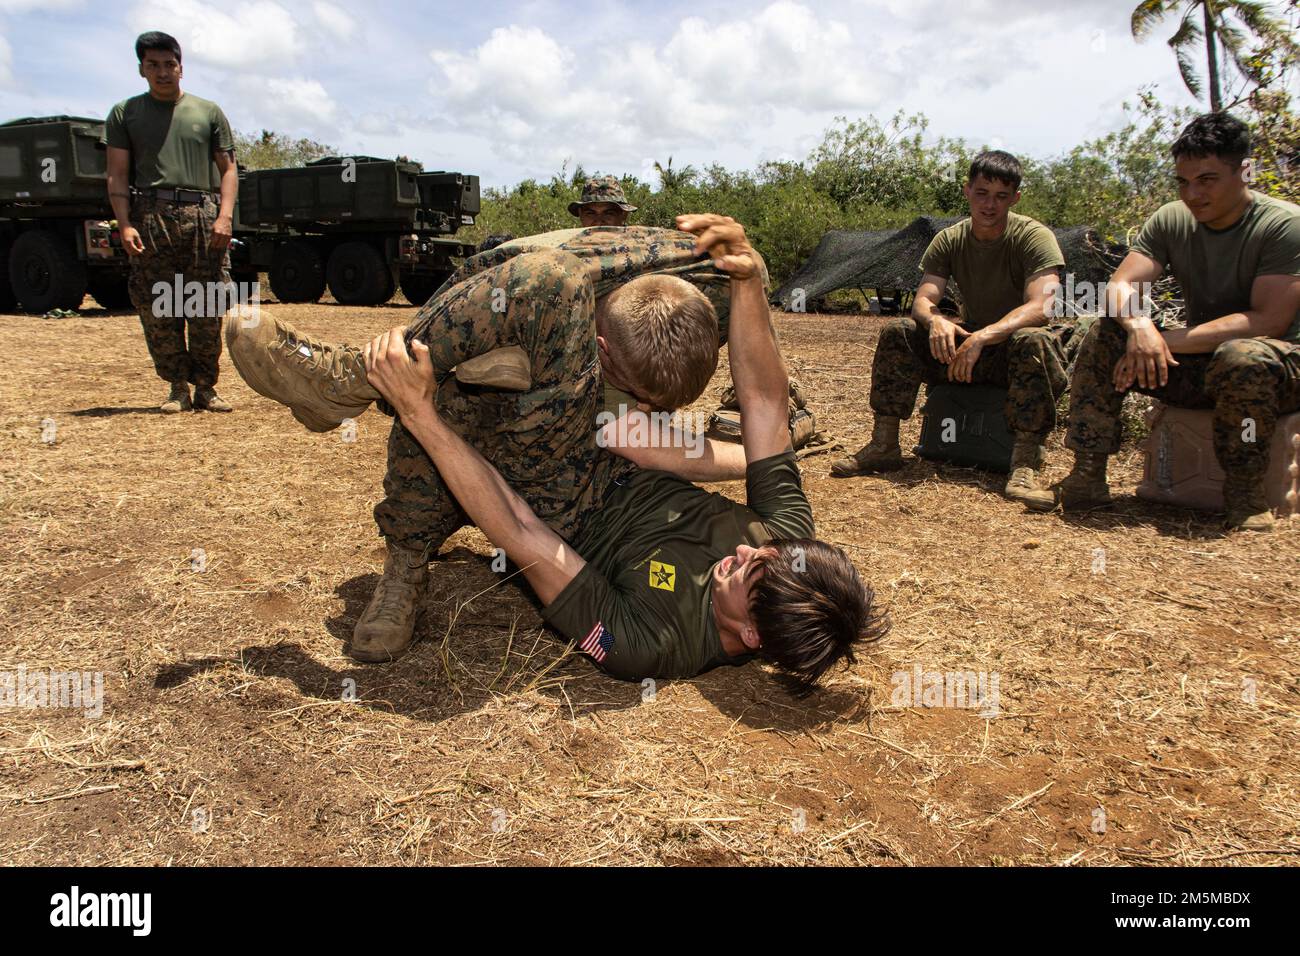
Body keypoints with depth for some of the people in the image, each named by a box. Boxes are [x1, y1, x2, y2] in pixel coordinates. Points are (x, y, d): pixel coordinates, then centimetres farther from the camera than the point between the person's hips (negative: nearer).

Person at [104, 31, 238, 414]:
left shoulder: (208, 112, 17)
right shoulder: (125, 113, 16)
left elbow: (228, 168, 12)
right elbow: (117, 175, 9)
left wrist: (225, 215, -4)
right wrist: (124, 224, -6)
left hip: (203, 215, 0)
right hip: (150, 215, 0)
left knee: (208, 310, -4)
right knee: (156, 310, -4)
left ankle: (205, 386, 4)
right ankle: (177, 387, 5)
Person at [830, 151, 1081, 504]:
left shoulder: (1035, 237, -14)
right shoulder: (949, 240, 0)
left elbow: (1040, 307, -28)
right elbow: (923, 300, -10)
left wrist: (984, 337, -42)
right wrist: (935, 320, -35)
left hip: (1018, 343, -4)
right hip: (969, 340, 4)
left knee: (1034, 341, -39)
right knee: (897, 333, -15)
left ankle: (1025, 462, -36)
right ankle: (884, 446, -13)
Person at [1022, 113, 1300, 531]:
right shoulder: (1170, 221, 0)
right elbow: (1119, 285, -11)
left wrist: (1172, 340, -29)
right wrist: (1141, 328, -34)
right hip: (1200, 364, 5)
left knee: (1242, 357, -39)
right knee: (1106, 336, -15)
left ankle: (1245, 495, -20)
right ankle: (1087, 477, -18)